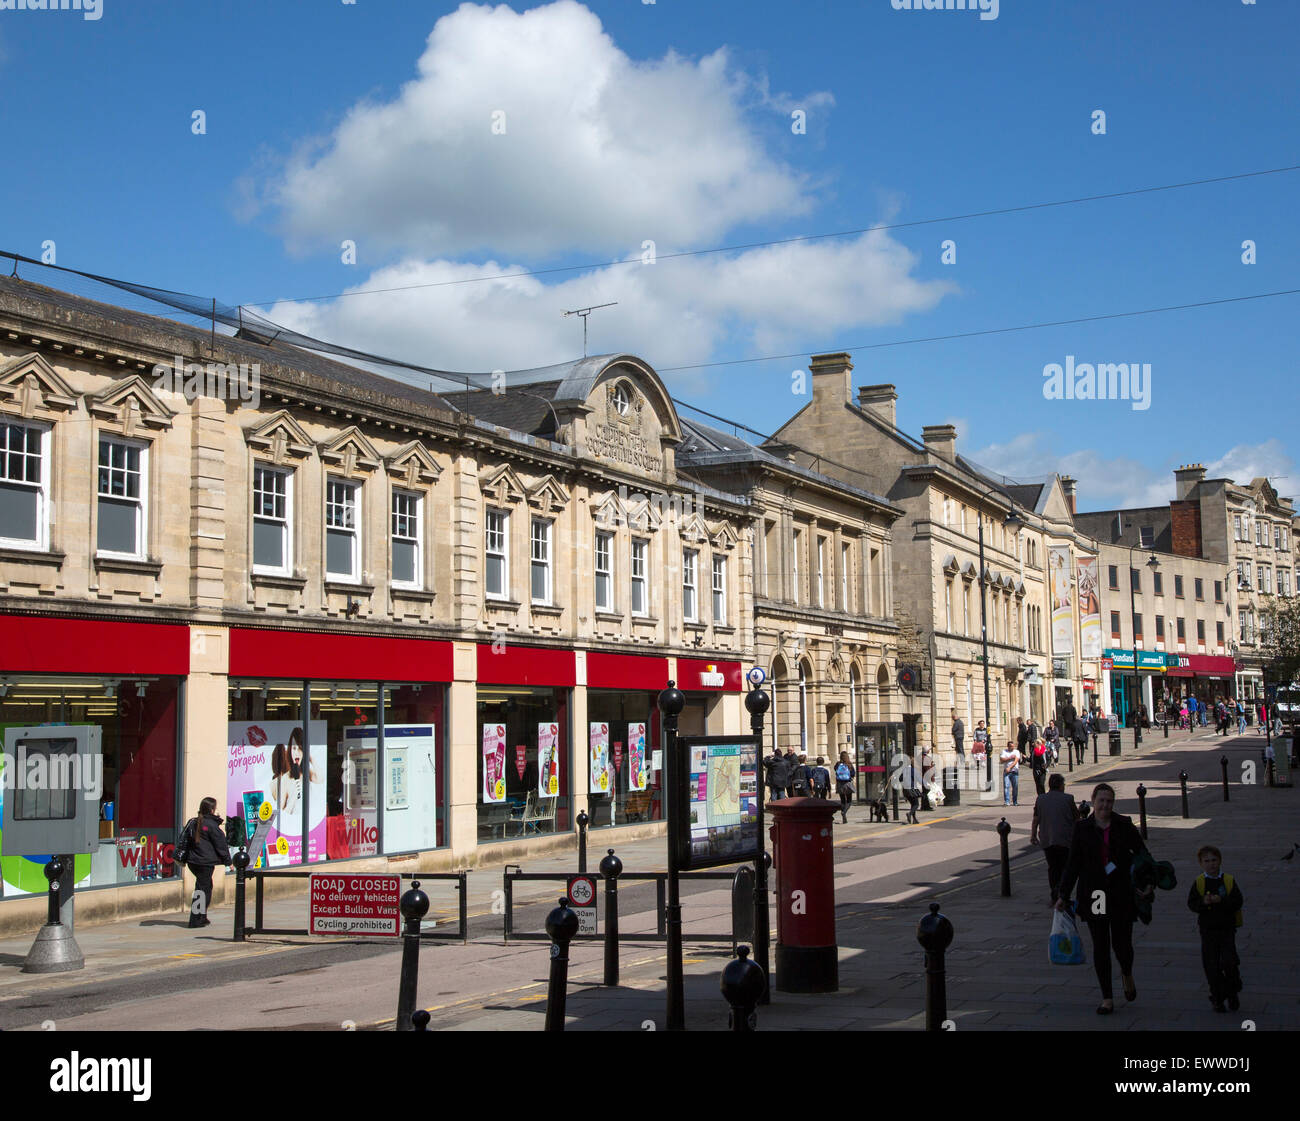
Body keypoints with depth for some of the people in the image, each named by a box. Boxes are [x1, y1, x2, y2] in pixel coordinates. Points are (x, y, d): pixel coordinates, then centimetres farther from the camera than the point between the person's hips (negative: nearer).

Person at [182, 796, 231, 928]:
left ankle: (202, 918, 23)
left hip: (192, 861, 8)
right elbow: (220, 845, -8)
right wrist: (228, 861, 0)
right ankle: (196, 920, 0)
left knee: (205, 886, 20)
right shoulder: (212, 825, -12)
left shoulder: (192, 822, 9)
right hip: (205, 862, -8)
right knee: (203, 888, -1)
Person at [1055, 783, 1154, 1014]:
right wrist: (1063, 895, 0)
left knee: (1122, 944, 1)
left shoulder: (1124, 826, 2)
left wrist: (1149, 883, -7)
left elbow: (1143, 854, 7)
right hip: (1093, 896, 0)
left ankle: (1127, 975, 36)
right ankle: (1107, 999, 12)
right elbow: (1073, 864, 5)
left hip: (1121, 895, 0)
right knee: (1100, 947, 2)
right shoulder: (1082, 829, 2)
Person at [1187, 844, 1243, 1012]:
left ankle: (1232, 993, 16)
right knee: (1212, 966, 2)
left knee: (1229, 962, -9)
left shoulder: (1229, 881, 0)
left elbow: (1237, 902, -9)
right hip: (1208, 929, 1)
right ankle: (1218, 999, 15)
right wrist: (1203, 902, -24)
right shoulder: (1198, 882, 1)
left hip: (1227, 929, -1)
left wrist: (1221, 901, -24)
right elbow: (1191, 903, -4)